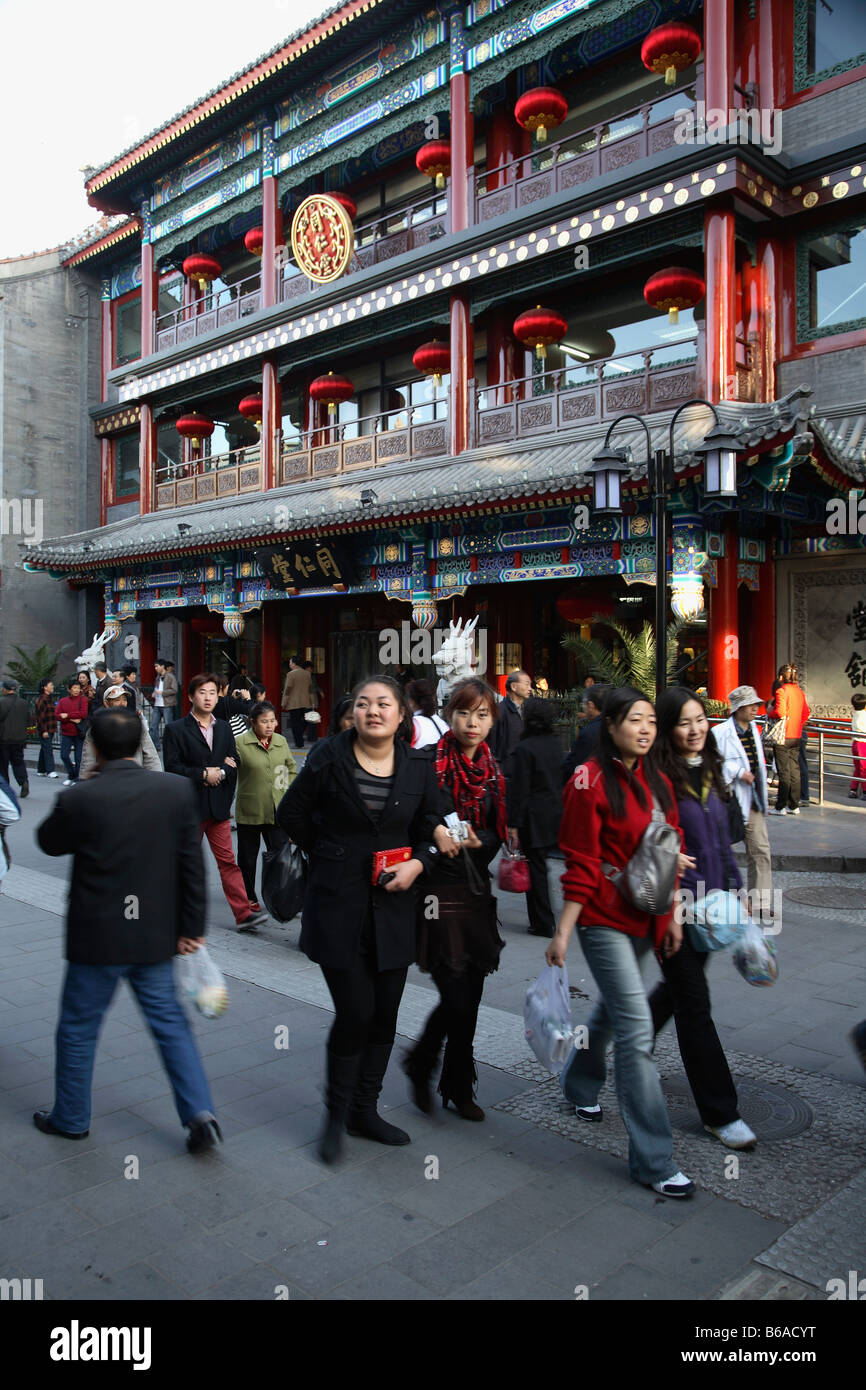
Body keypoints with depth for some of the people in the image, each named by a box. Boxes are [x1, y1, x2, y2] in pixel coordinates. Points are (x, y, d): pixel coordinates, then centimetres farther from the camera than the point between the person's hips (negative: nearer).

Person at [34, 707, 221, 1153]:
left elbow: (49, 842, 5)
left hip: (97, 936, -2)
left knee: (78, 1029, 17)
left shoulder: (79, 799, -17)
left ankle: (70, 1118, 34)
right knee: (170, 1022, 16)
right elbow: (192, 864, -5)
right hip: (155, 935, 3)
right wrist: (190, 927, 3)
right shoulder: (177, 789, -9)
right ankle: (200, 1113, 11)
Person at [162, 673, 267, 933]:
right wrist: (203, 774, -15)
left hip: (218, 806, 3)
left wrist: (220, 772, -11)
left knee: (228, 860, 0)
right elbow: (172, 768, -11)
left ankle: (243, 914, -3)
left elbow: (233, 765, 9)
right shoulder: (176, 729, -3)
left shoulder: (223, 728, 12)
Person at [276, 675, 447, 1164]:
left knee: (385, 1014, 10)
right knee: (355, 1012, -5)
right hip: (338, 905, -3)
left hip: (393, 906, 4)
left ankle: (365, 1109, 29)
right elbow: (291, 814, 4)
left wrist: (418, 863, -9)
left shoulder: (419, 767, 2)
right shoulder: (330, 756, -6)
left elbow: (430, 831, 10)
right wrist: (332, 855, 5)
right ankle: (338, 1115, 17)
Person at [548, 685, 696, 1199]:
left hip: (644, 920, 7)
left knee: (613, 1008, 23)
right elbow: (582, 866, -14)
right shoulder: (591, 782, -14)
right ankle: (654, 1161, 2)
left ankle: (580, 1084, 50)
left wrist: (672, 915, 13)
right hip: (604, 920, -7)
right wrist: (563, 932, -14)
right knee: (637, 1031, -7)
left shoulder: (657, 783, 7)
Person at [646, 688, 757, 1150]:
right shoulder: (657, 777, -15)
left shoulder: (709, 771, 8)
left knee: (677, 988, 21)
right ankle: (720, 1113, 13)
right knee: (695, 1007, 1)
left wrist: (735, 890, 15)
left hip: (709, 903, 7)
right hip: (672, 905, -7)